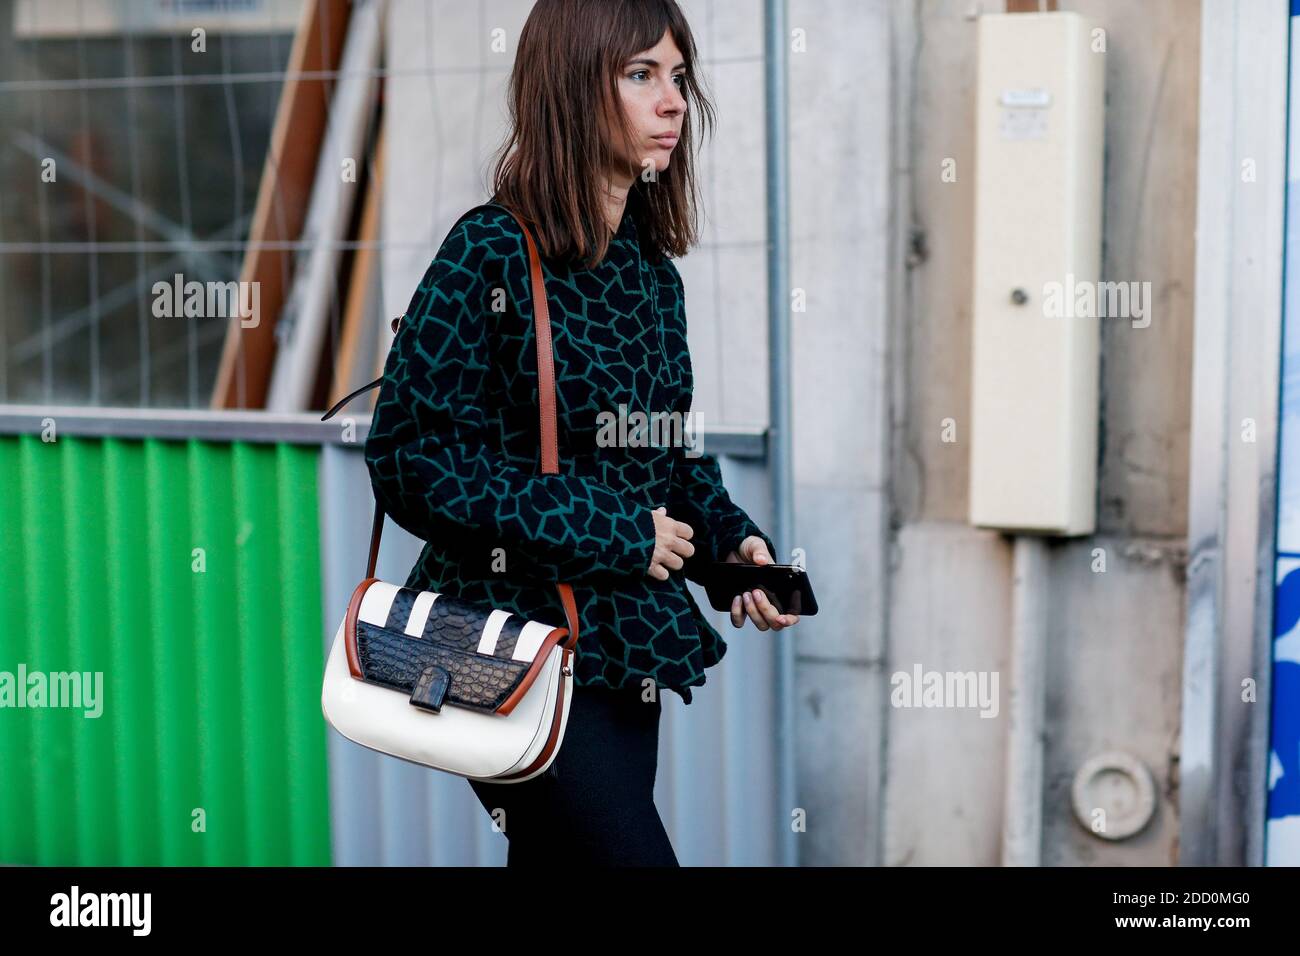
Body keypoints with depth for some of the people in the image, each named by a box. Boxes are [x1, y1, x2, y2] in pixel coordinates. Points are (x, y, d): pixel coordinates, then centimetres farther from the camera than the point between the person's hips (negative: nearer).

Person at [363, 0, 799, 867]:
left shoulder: (652, 270, 10)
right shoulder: (490, 253, -13)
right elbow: (412, 459, -18)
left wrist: (732, 539, -1)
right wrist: (610, 532, -17)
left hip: (624, 649, 7)